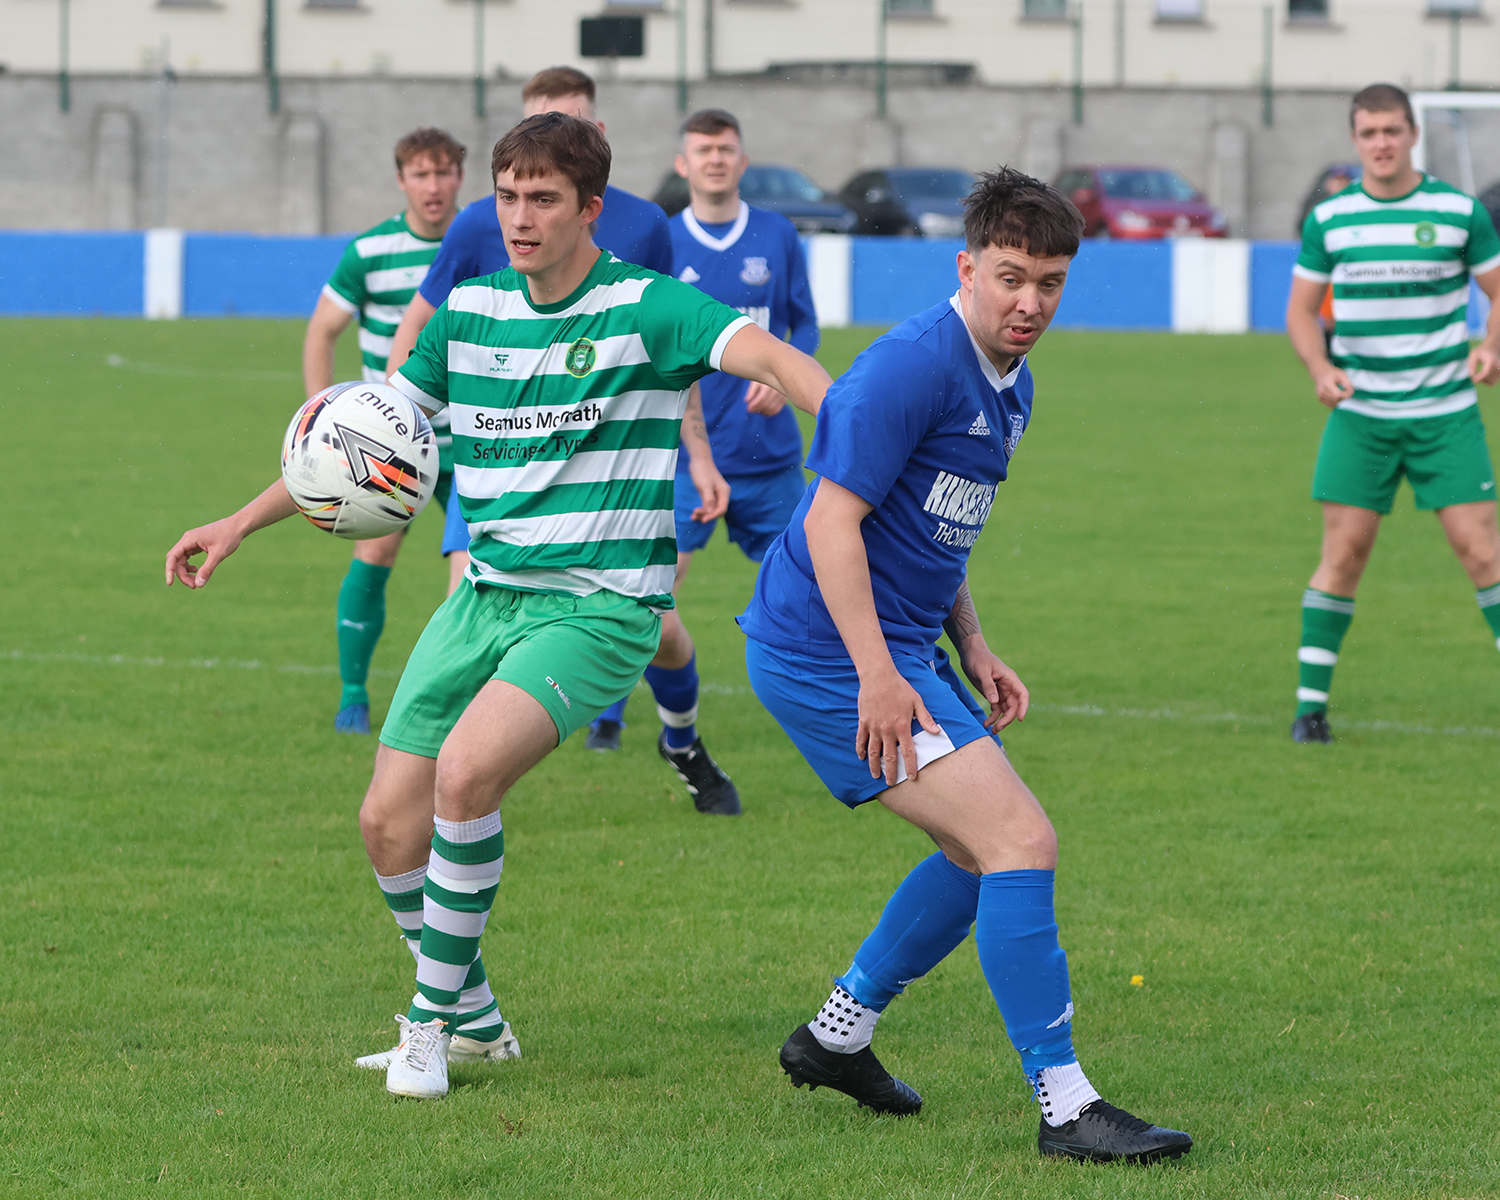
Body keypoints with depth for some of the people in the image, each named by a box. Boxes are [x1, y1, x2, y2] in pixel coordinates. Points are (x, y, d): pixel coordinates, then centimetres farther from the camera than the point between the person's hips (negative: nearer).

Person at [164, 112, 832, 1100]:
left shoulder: (647, 307, -7)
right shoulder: (470, 311, 9)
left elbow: (768, 354, -23)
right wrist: (241, 524, 19)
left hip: (599, 605, -6)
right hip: (488, 596, 6)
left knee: (466, 771, -27)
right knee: (389, 823, 0)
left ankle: (431, 1021, -10)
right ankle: (468, 1016, 24)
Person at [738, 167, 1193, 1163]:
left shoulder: (1011, 385, 12)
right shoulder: (913, 366, -19)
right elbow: (833, 520, -21)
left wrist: (973, 650, 14)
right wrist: (877, 675, -25)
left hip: (898, 648, 10)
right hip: (831, 654, -10)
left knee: (989, 852, 19)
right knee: (1021, 842, -16)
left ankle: (838, 1035, 30)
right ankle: (1065, 1105, -13)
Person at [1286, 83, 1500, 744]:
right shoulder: (1328, 218, 3)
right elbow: (1301, 310, 10)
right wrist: (1320, 368, -9)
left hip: (1445, 412, -1)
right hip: (1360, 415, 1)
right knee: (1342, 553, -3)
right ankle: (1310, 702, 6)